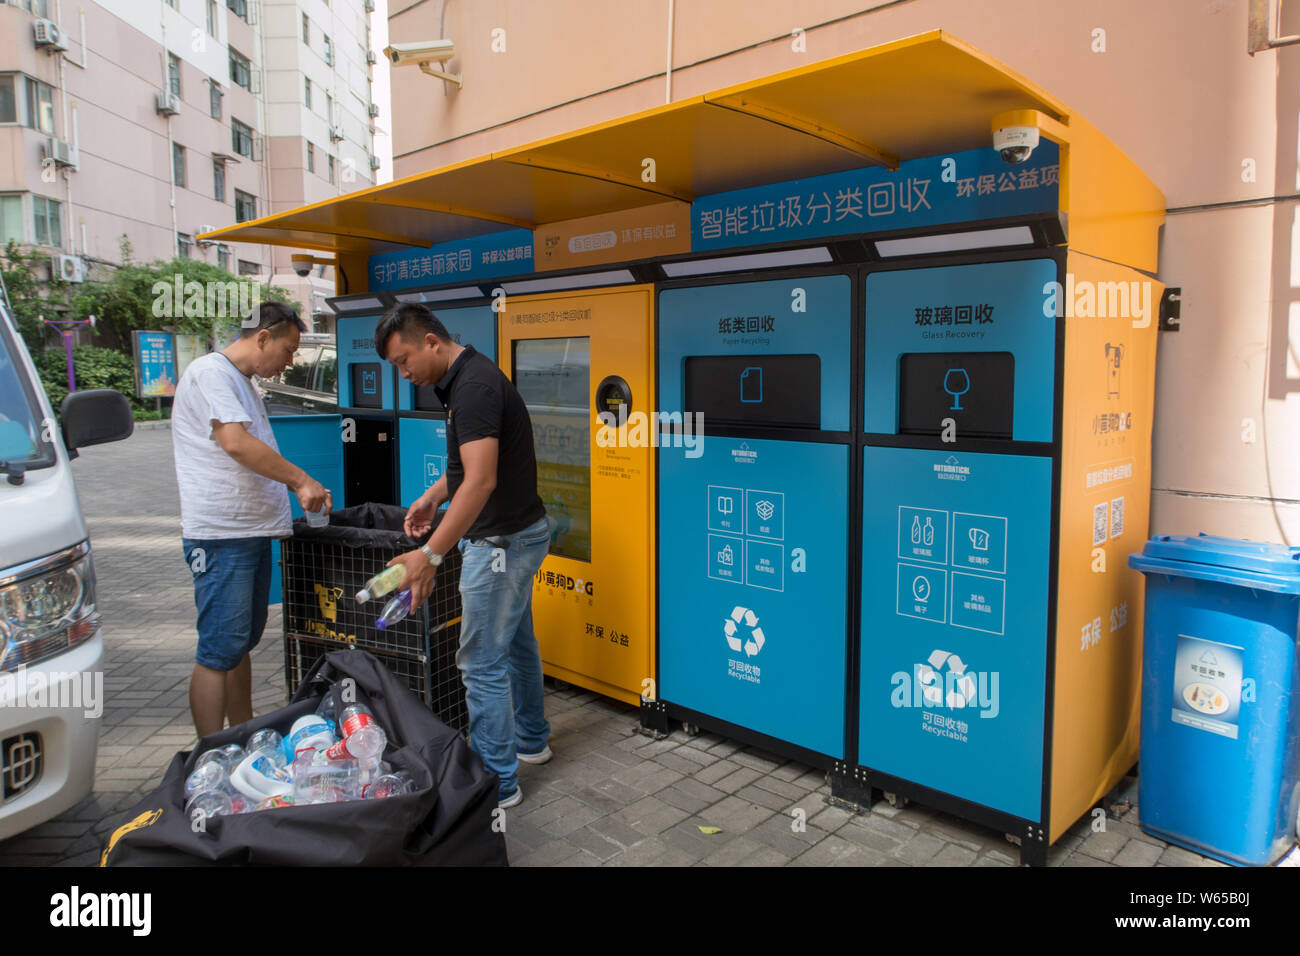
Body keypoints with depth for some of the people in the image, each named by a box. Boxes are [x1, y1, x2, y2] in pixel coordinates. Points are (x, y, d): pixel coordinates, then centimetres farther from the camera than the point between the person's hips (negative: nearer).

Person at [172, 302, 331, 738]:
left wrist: (295, 488, 13)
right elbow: (235, 442, -22)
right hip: (220, 534, -10)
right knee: (220, 650, -7)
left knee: (244, 640, 16)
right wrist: (301, 480, -17)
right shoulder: (209, 371, -9)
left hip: (254, 530, 10)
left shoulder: (243, 383, 21)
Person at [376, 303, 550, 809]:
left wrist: (430, 555, -34)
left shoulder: (474, 386, -23)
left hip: (500, 540, -11)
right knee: (516, 643, 23)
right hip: (515, 532, 11)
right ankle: (531, 739, 40)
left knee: (483, 661, -1)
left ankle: (497, 781, 11)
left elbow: (481, 481, -32)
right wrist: (433, 496, 12)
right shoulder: (466, 379, 9)